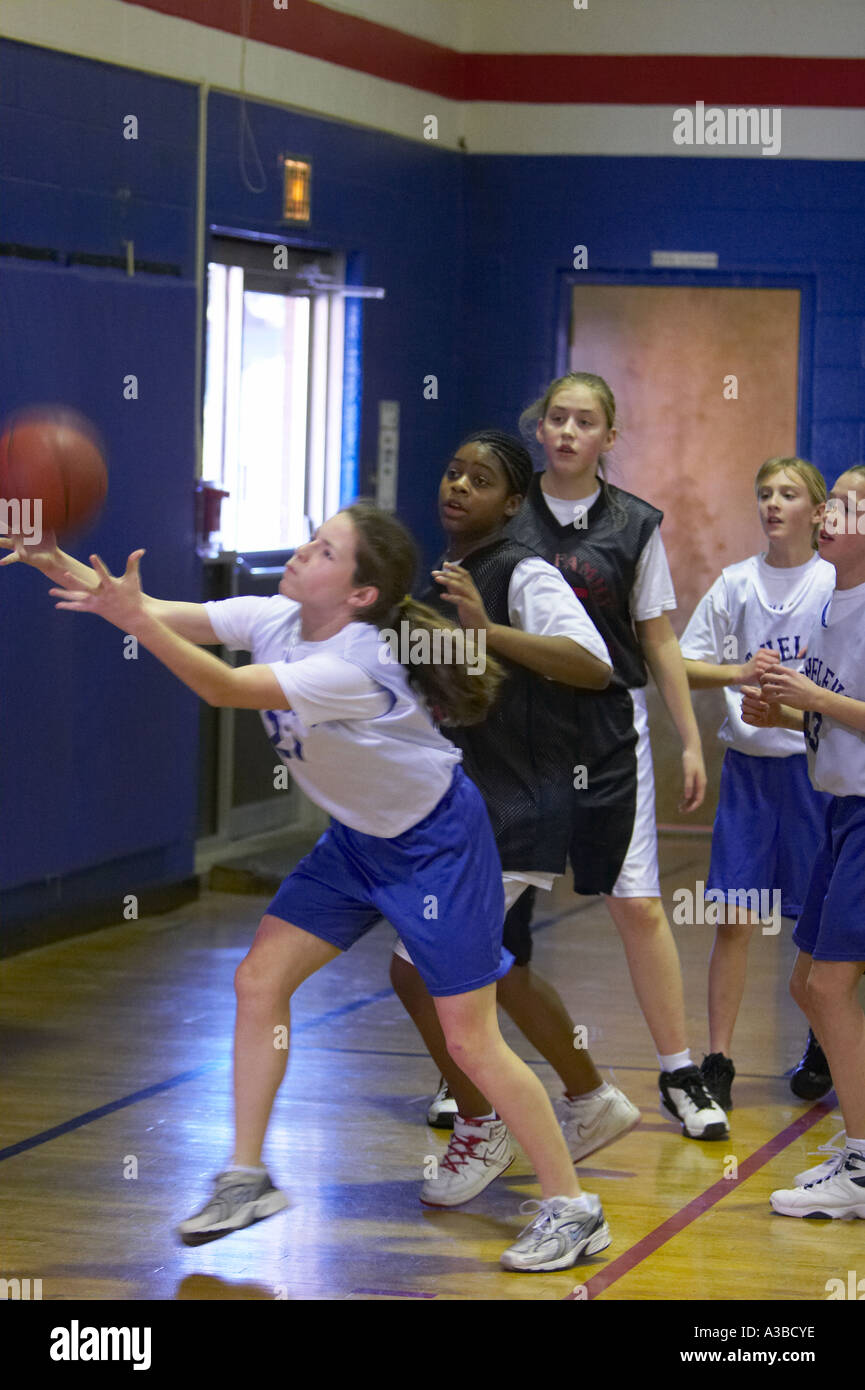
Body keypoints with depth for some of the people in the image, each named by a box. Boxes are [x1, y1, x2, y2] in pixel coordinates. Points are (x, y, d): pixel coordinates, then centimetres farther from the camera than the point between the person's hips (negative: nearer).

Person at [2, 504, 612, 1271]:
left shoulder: (354, 667, -34)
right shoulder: (275, 619, -11)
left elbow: (225, 688, -42)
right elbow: (168, 616, -17)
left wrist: (133, 618, -51)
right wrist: (69, 568, -31)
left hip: (437, 847, -8)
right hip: (359, 838, 8)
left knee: (470, 1039, -7)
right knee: (260, 979, 0)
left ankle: (572, 1208, 6)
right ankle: (247, 1178, 11)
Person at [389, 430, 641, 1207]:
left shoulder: (525, 575, -15)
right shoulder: (448, 576, 12)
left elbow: (594, 666, -31)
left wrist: (488, 630, -38)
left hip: (513, 814, -9)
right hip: (467, 808, 10)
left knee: (419, 969, -10)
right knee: (503, 973, 21)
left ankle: (480, 1131, 7)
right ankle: (592, 1102, 39)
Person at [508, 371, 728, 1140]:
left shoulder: (634, 525, 3)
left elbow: (660, 642, 6)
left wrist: (692, 743, 4)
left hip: (609, 736, 0)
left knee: (640, 905, -2)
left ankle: (680, 1075, 7)